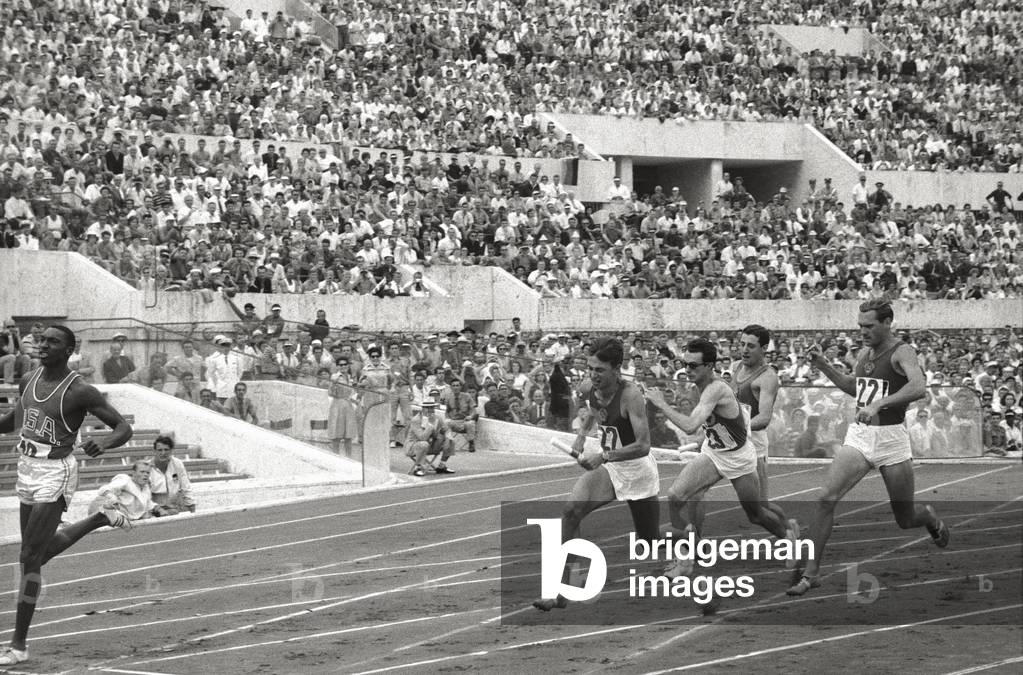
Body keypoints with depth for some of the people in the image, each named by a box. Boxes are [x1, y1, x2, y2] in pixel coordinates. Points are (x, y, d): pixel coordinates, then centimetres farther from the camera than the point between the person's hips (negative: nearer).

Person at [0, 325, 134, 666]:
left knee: (30, 558, -9)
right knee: (43, 551, 20)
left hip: (54, 473, -8)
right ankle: (102, 519, 42)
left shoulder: (80, 391, -14)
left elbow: (123, 427, -10)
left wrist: (104, 442, -31)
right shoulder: (28, 380, 5)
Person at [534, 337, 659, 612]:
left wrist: (603, 457, -37)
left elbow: (643, 445, -32)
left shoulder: (630, 395, -27)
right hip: (607, 466, 5)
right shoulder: (587, 389, -7)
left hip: (637, 469, -5)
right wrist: (582, 435, 5)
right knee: (571, 512, -19)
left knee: (651, 543, 7)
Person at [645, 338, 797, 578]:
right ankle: (685, 560, -1)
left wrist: (661, 404, -37)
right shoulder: (702, 384, -8)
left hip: (739, 458, -7)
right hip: (711, 453, 7)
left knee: (757, 515, 12)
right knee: (675, 497, -13)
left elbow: (690, 426, -45)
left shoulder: (716, 389, -34)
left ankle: (788, 533, 45)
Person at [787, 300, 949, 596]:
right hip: (858, 435, 5)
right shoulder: (865, 353, 10)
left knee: (905, 519, 8)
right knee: (825, 499, -14)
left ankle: (930, 518, 46)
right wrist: (823, 365, 16)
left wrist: (879, 404, -41)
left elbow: (918, 388, -31)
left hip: (891, 438, -5)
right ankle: (811, 572, -10)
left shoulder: (902, 352, -12)